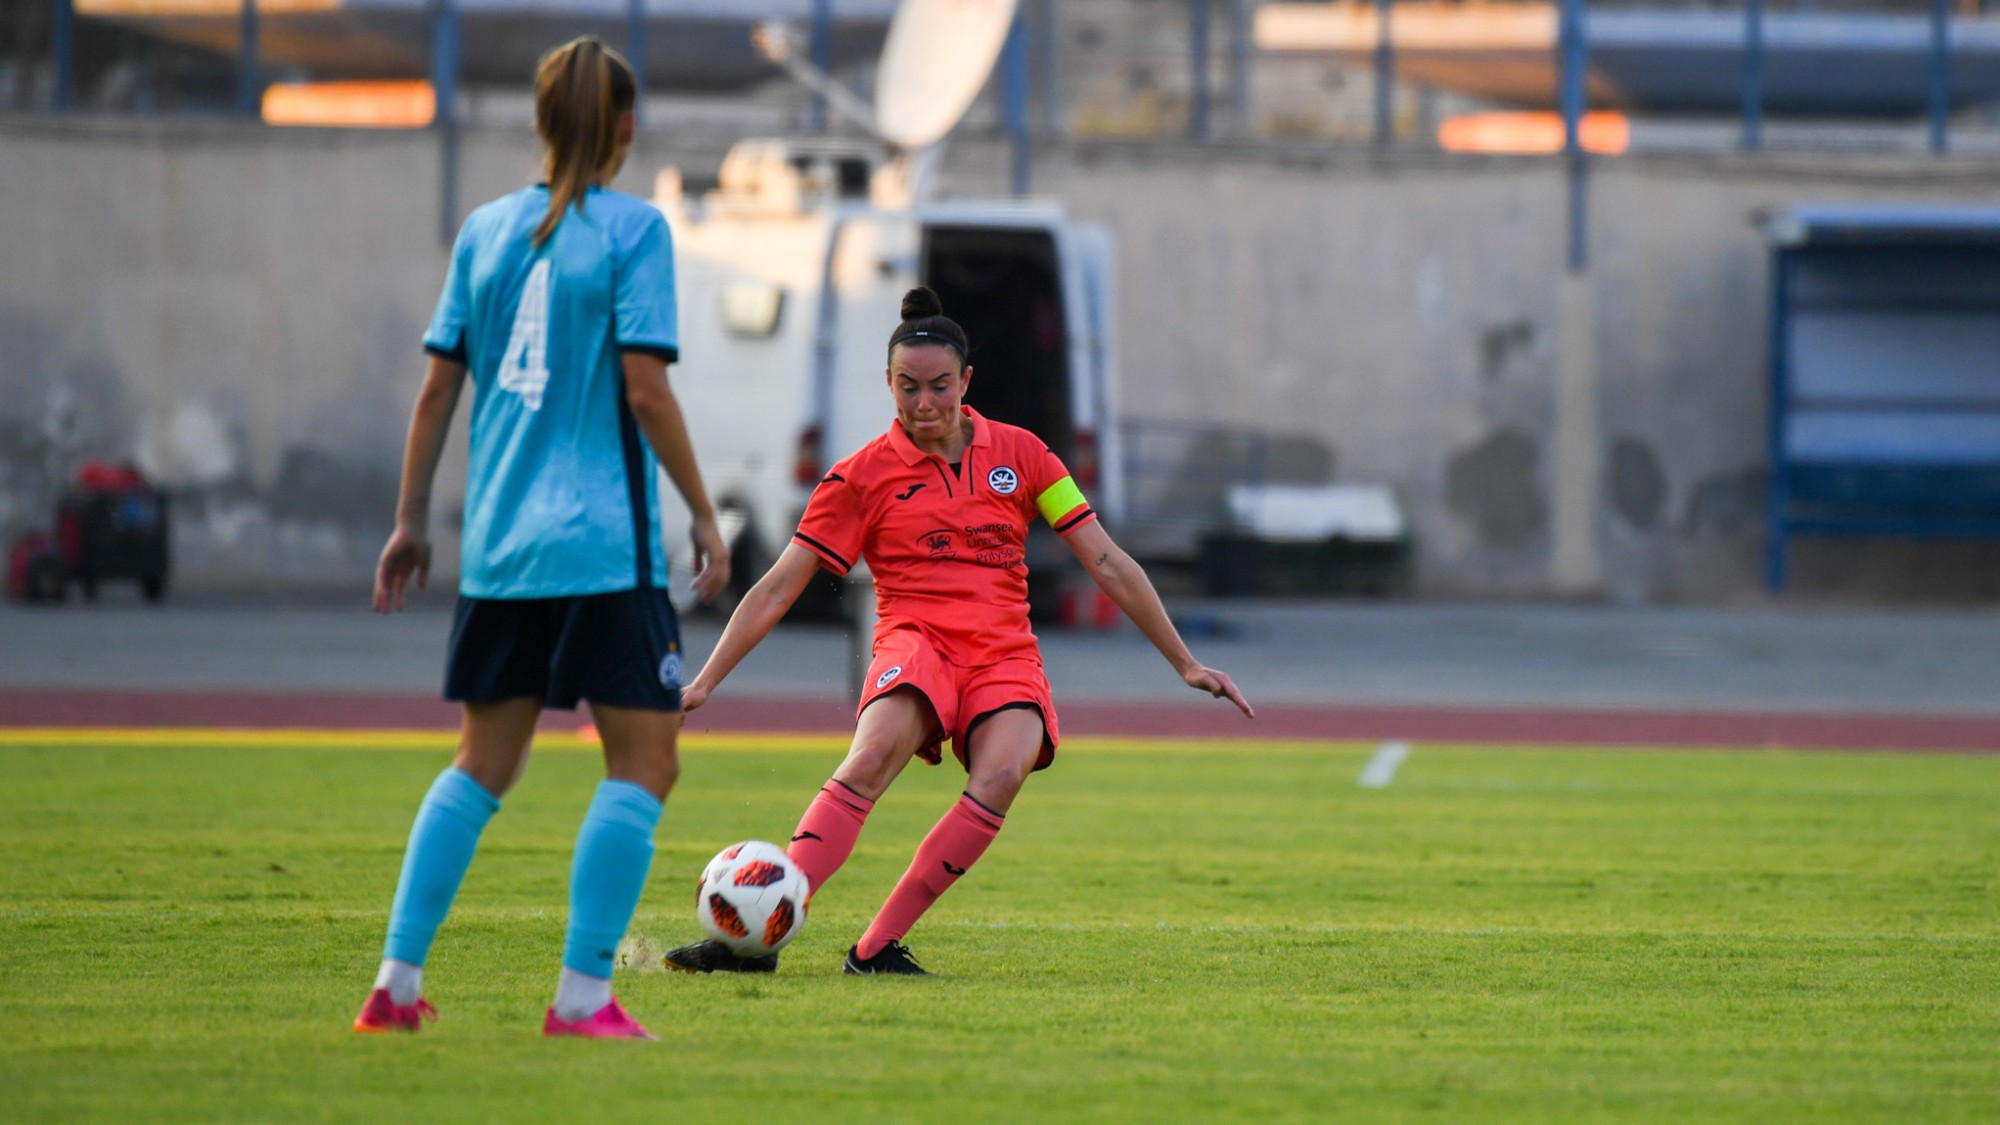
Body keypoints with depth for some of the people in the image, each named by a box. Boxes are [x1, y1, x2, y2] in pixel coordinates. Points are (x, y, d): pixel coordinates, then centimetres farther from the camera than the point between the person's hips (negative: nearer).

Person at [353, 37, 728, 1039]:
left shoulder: (487, 230, 10)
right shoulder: (632, 230, -6)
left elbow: (438, 387, 10)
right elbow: (645, 392, -12)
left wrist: (411, 519, 17)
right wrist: (704, 516, -4)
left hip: (498, 544, 6)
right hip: (604, 543, -6)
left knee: (483, 763, 15)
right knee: (643, 762, 0)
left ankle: (396, 983, 9)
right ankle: (583, 995, -9)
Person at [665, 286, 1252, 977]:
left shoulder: (1019, 455, 11)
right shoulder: (863, 477, 6)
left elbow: (1108, 565, 13)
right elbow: (777, 589, 7)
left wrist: (1186, 665, 12)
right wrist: (705, 681, 0)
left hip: (1005, 656, 2)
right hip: (916, 643, -2)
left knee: (1001, 776, -32)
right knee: (873, 756, -35)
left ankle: (877, 948, -27)